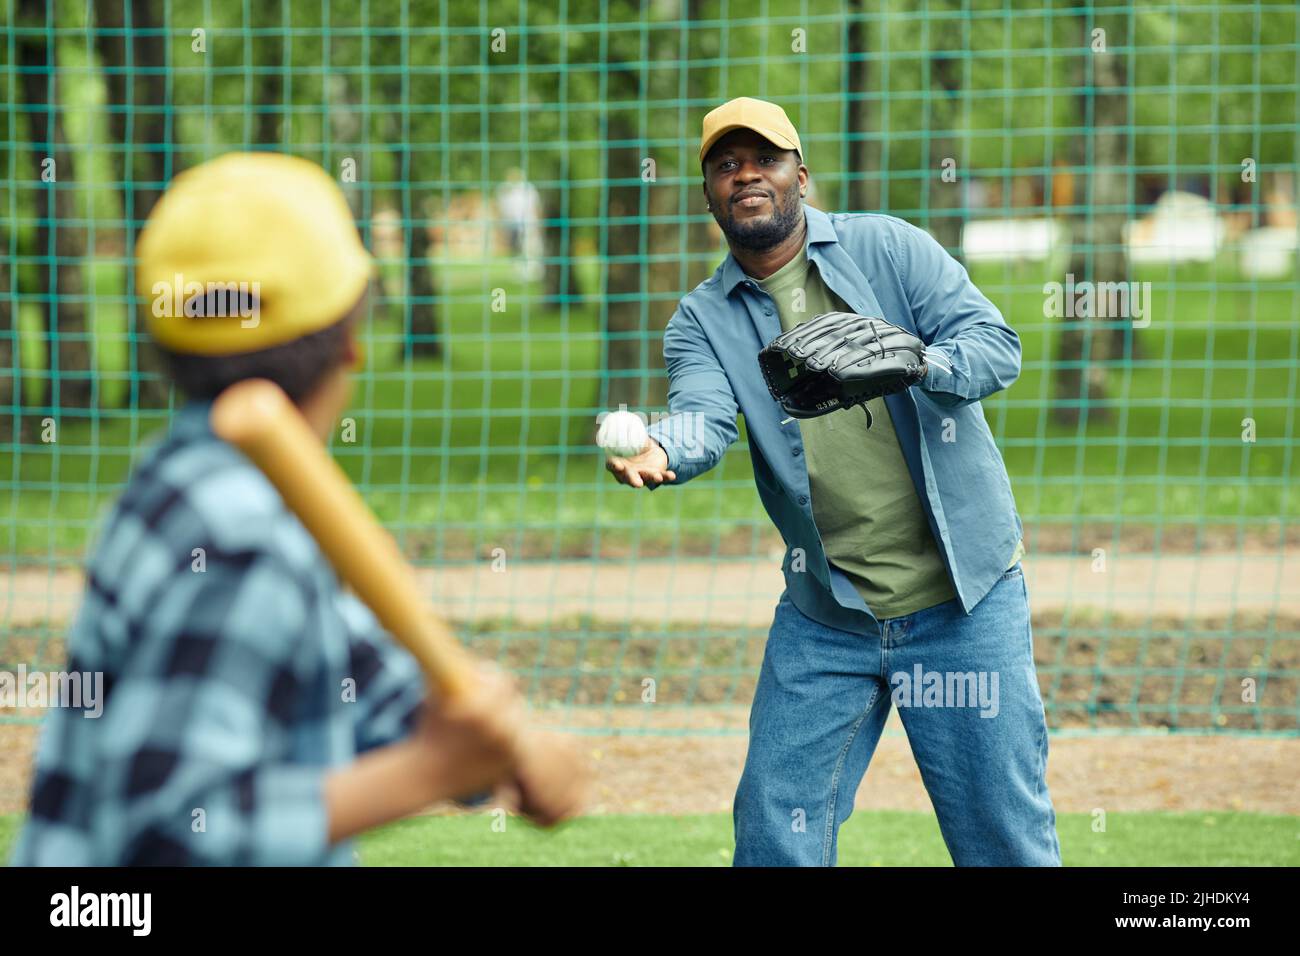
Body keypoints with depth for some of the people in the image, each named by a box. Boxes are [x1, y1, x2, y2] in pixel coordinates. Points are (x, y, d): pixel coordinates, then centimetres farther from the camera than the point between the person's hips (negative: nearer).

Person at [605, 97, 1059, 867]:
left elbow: (995, 344, -12)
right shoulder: (703, 320, 4)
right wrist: (660, 451, -39)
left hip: (964, 600, -3)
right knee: (774, 832, 4)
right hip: (824, 620, 3)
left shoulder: (889, 248, -1)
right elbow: (704, 417, -15)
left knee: (1006, 832, 0)